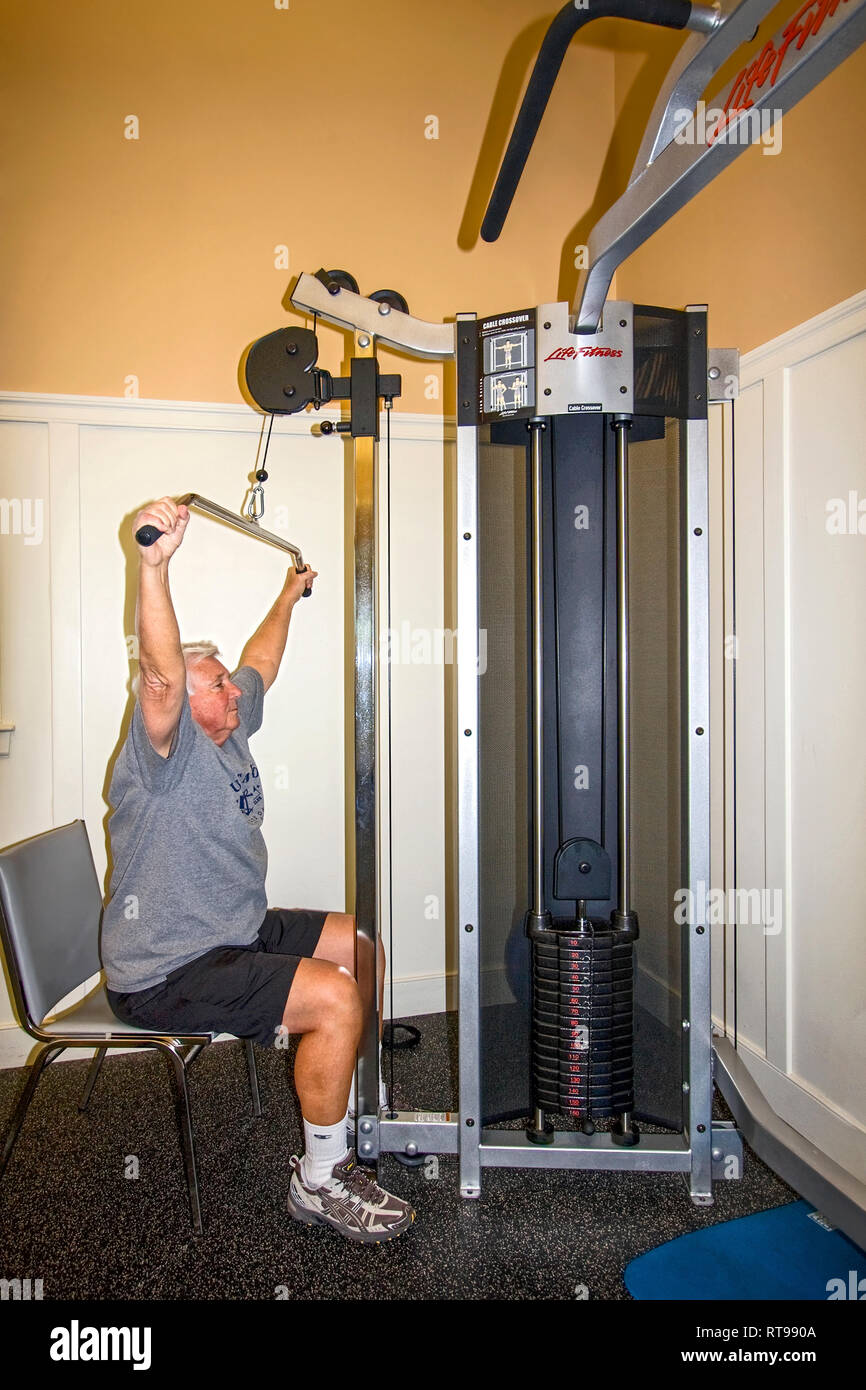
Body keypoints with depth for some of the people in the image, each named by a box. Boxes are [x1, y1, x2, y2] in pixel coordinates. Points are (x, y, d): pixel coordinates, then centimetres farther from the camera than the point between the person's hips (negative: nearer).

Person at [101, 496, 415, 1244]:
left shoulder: (229, 731, 7)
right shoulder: (164, 753, -18)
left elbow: (260, 662, 24)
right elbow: (163, 674, -39)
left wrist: (288, 597, 37)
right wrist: (155, 562, -51)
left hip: (239, 931, 10)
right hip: (166, 972, -10)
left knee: (365, 949, 13)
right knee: (335, 998, -24)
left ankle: (343, 1104, 27)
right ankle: (320, 1181, -6)